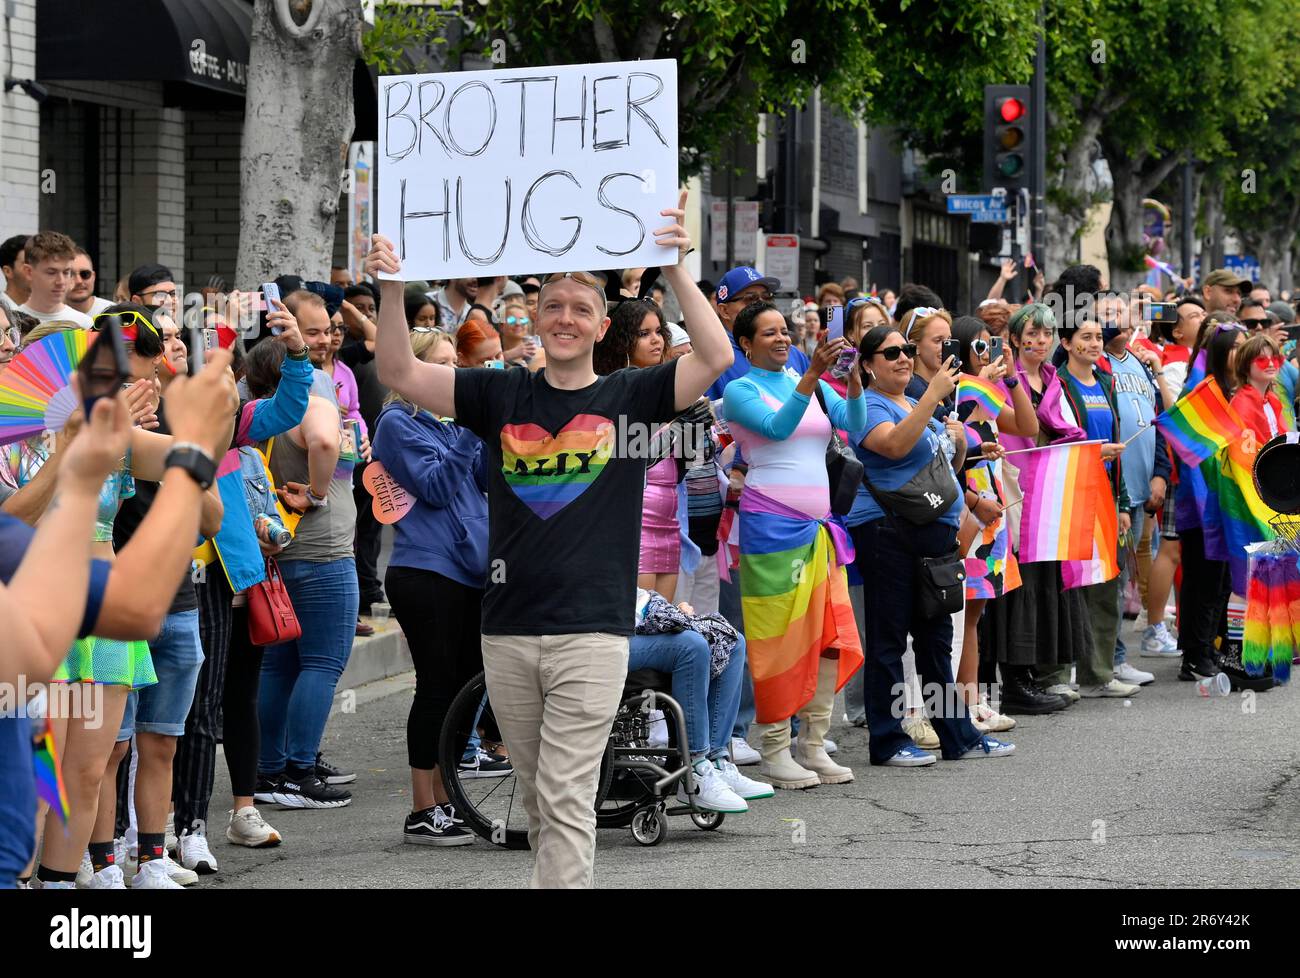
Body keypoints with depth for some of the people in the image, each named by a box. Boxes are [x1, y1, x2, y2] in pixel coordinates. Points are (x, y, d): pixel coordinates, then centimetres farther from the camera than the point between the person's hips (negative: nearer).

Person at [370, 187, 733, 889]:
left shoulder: (626, 397, 2)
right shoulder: (502, 396, 9)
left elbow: (716, 358, -10)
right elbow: (401, 374, 3)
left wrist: (676, 271, -19)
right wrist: (391, 289, -11)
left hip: (591, 630, -3)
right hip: (507, 632, 3)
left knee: (567, 797, -8)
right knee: (537, 795, 13)